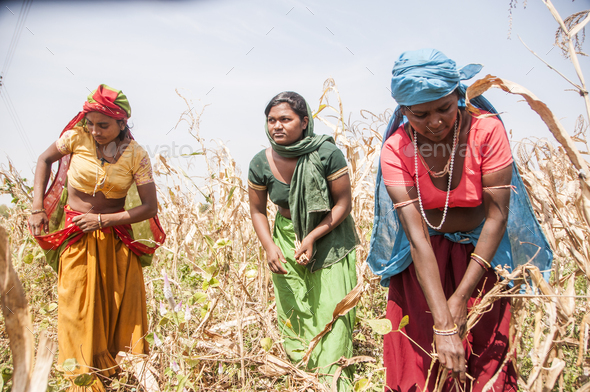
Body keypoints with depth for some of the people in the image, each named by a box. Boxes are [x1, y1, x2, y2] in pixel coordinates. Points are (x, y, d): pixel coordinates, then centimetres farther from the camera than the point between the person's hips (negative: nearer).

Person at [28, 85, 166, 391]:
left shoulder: (136, 156, -10)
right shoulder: (77, 137, -9)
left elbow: (150, 208, -10)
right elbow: (45, 159, 9)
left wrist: (102, 220, -16)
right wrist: (37, 208, 1)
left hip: (118, 239, 0)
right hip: (76, 237, 0)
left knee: (124, 307, 4)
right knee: (79, 309, 4)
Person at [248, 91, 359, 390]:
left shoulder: (327, 153, -19)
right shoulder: (261, 164, -10)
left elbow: (343, 203, -13)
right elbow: (258, 210, 2)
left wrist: (312, 238, -21)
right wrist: (269, 246, -13)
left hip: (329, 236, -3)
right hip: (287, 237, 3)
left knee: (331, 307, -3)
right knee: (293, 308, 8)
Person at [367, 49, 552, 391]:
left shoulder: (487, 130, -20)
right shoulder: (396, 150, -20)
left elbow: (497, 216, -20)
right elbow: (418, 237, -26)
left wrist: (461, 297, -24)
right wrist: (443, 325, -32)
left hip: (480, 252, 0)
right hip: (423, 260, 0)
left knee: (486, 356, 5)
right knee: (422, 363, 4)